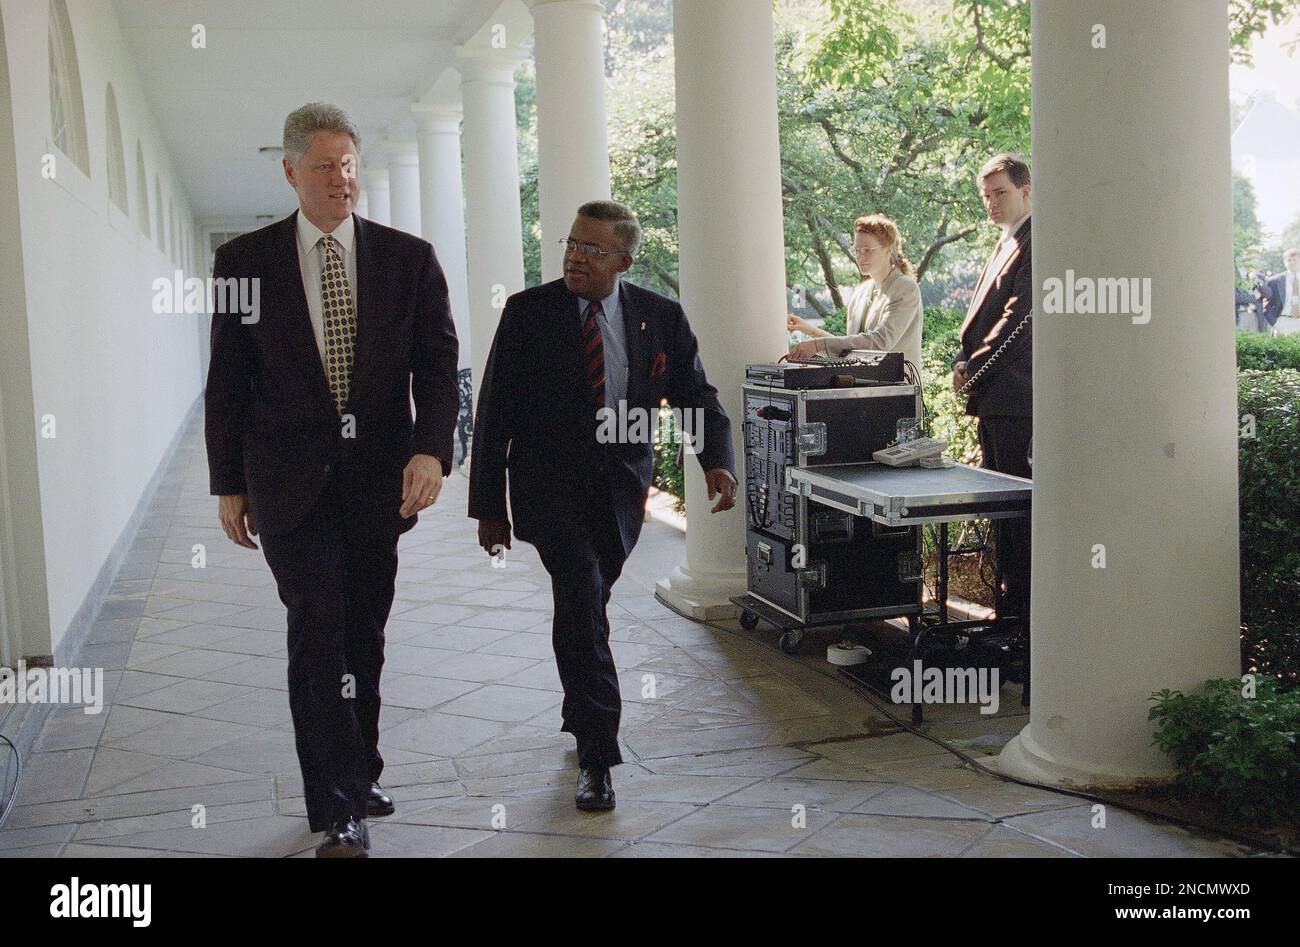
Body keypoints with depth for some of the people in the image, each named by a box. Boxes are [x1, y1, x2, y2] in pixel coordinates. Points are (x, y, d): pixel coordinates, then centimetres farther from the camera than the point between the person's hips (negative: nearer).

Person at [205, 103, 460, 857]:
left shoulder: (408, 258, 3)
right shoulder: (246, 261, 1)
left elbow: (437, 362, -2)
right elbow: (227, 382, 4)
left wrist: (431, 451, -18)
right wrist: (229, 486, 3)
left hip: (380, 477, 2)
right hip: (291, 479, -2)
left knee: (364, 635, 12)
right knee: (320, 630, -10)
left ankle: (356, 776, 29)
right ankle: (342, 808, -4)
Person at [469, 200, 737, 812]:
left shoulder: (661, 317, 1)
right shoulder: (529, 312, -5)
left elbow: (696, 397, 2)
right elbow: (494, 412, -2)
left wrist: (717, 461, -18)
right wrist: (488, 505, -3)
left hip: (621, 488, 3)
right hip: (550, 484, -3)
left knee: (587, 604, 14)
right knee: (581, 598, -17)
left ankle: (580, 715, 40)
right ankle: (596, 756, -10)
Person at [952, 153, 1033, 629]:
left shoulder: (1033, 245, -9)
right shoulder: (1004, 246, 21)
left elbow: (1018, 318, -16)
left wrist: (974, 366, -13)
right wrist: (963, 359, 5)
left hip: (1015, 394, -10)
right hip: (991, 396, 10)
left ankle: (1025, 603, -1)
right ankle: (1009, 595, 20)